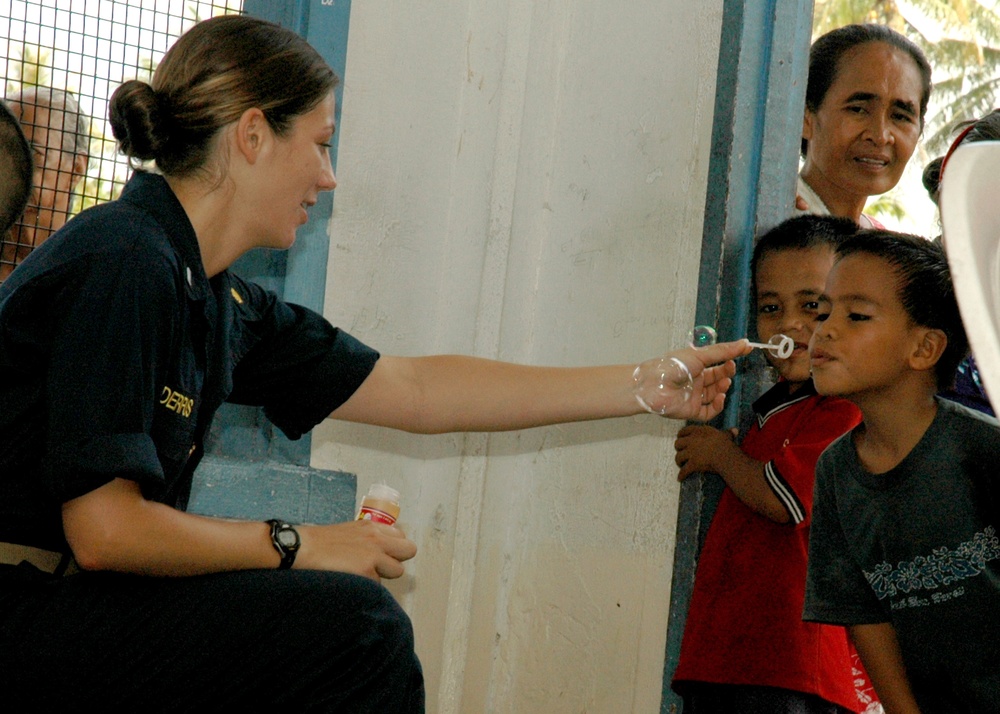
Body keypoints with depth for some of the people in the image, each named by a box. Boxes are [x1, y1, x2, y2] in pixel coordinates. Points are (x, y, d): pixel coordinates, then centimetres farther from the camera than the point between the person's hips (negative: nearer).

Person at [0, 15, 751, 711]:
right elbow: (103, 529, -22)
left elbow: (413, 390, 13)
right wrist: (297, 546, -10)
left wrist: (649, 387, 16)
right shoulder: (123, 262, -18)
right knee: (354, 624, -17)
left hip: (71, 598, 9)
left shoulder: (220, 303, 9)